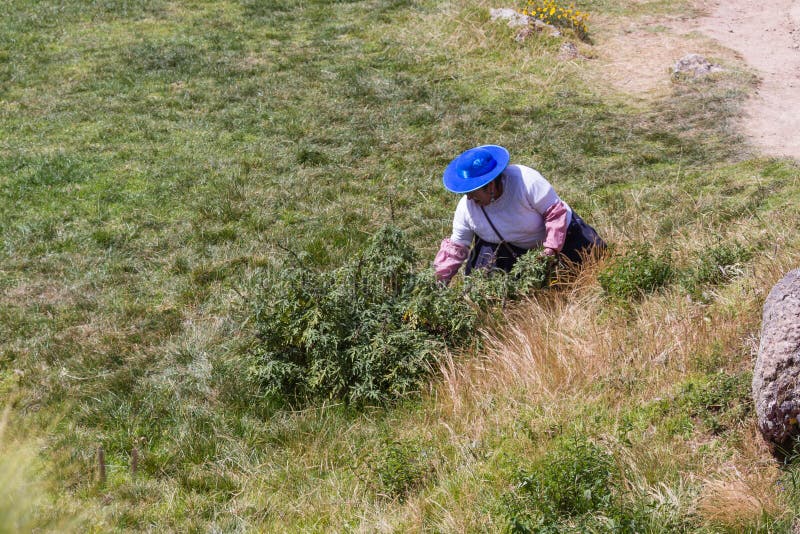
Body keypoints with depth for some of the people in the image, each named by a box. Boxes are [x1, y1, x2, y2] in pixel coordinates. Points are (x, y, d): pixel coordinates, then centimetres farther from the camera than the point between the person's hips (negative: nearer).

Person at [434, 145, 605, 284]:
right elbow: (456, 247, -9)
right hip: (513, 247, 3)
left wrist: (551, 249, -31)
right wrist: (441, 279, -15)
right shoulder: (466, 208, -22)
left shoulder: (526, 181, -35)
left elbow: (556, 212, -26)